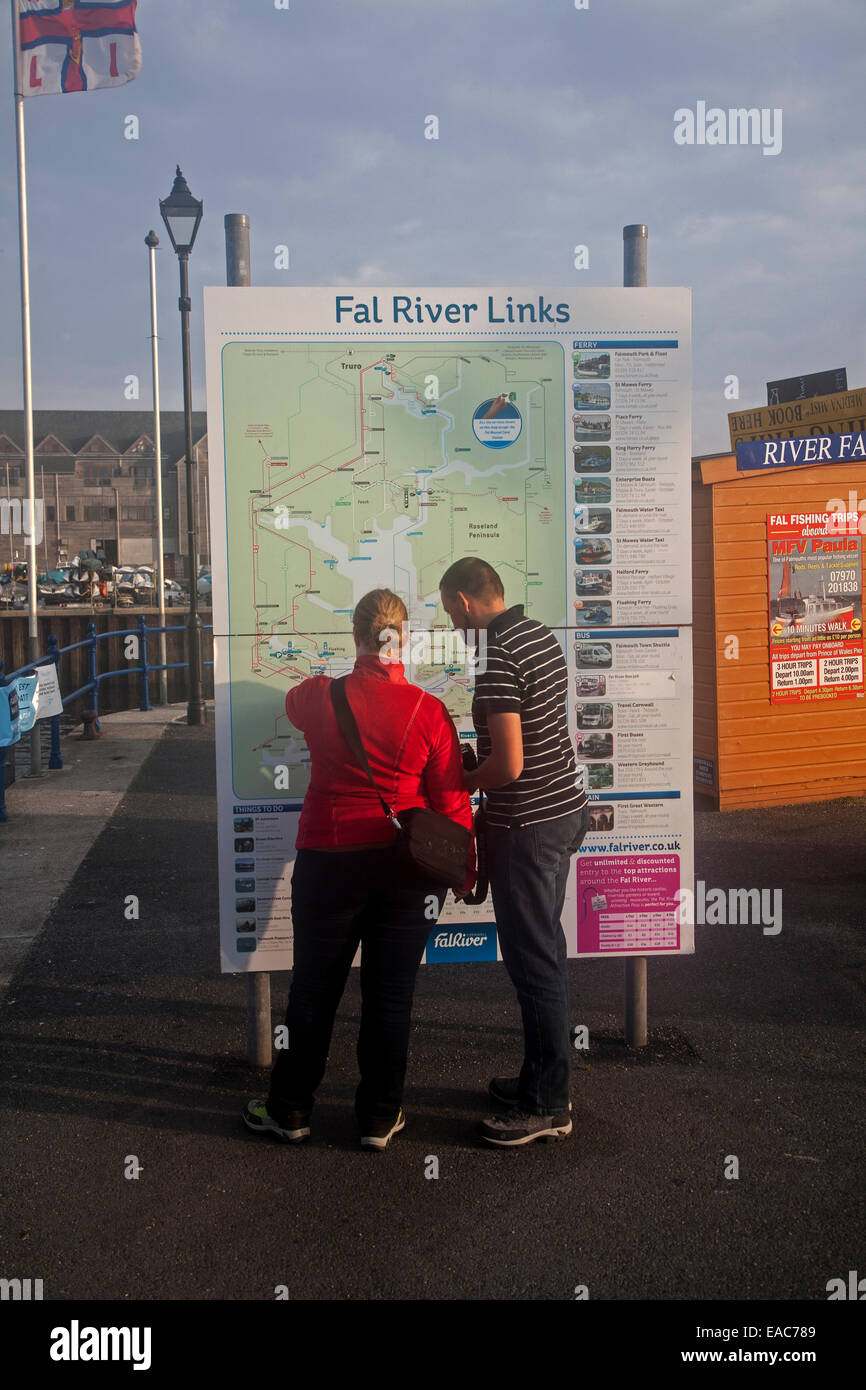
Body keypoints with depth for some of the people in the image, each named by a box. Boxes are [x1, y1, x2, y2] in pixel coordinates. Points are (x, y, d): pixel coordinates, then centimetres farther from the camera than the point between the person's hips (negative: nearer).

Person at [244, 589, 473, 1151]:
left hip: (329, 861, 1)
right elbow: (452, 800, -6)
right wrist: (465, 869, 7)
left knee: (314, 989, 14)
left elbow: (294, 702, 20)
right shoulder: (429, 710, -10)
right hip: (407, 867, 0)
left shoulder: (319, 697, -6)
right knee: (391, 993, 10)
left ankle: (290, 1110, 28)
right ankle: (380, 1118, 22)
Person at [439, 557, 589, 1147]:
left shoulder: (500, 658, -20)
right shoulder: (543, 635, 9)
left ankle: (548, 1106, 13)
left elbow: (509, 765, -24)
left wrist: (461, 783, -6)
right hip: (566, 810, 10)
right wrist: (477, 759, 18)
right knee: (545, 950, 18)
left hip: (527, 826, -10)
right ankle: (543, 1077, 32)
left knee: (533, 959, 0)